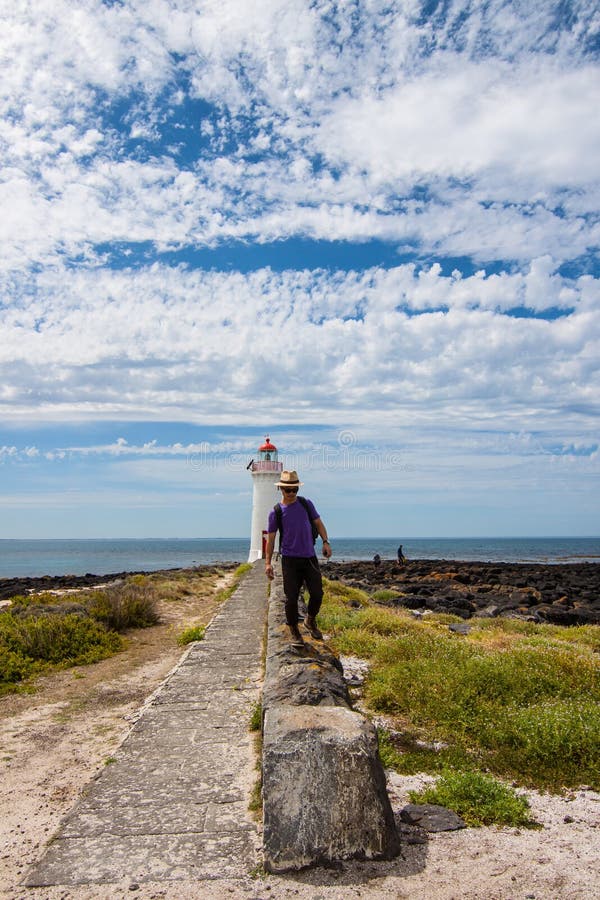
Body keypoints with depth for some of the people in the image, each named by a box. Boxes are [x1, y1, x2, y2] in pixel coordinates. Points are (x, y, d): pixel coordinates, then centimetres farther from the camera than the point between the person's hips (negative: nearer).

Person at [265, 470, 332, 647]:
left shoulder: (306, 503, 5)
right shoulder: (276, 512, -1)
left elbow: (318, 523, 13)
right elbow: (270, 538, 2)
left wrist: (325, 542, -2)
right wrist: (268, 562, -2)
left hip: (310, 557, 2)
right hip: (290, 559, -2)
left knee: (317, 593, 1)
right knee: (291, 598, -1)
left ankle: (310, 621, 28)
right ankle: (294, 630, 18)